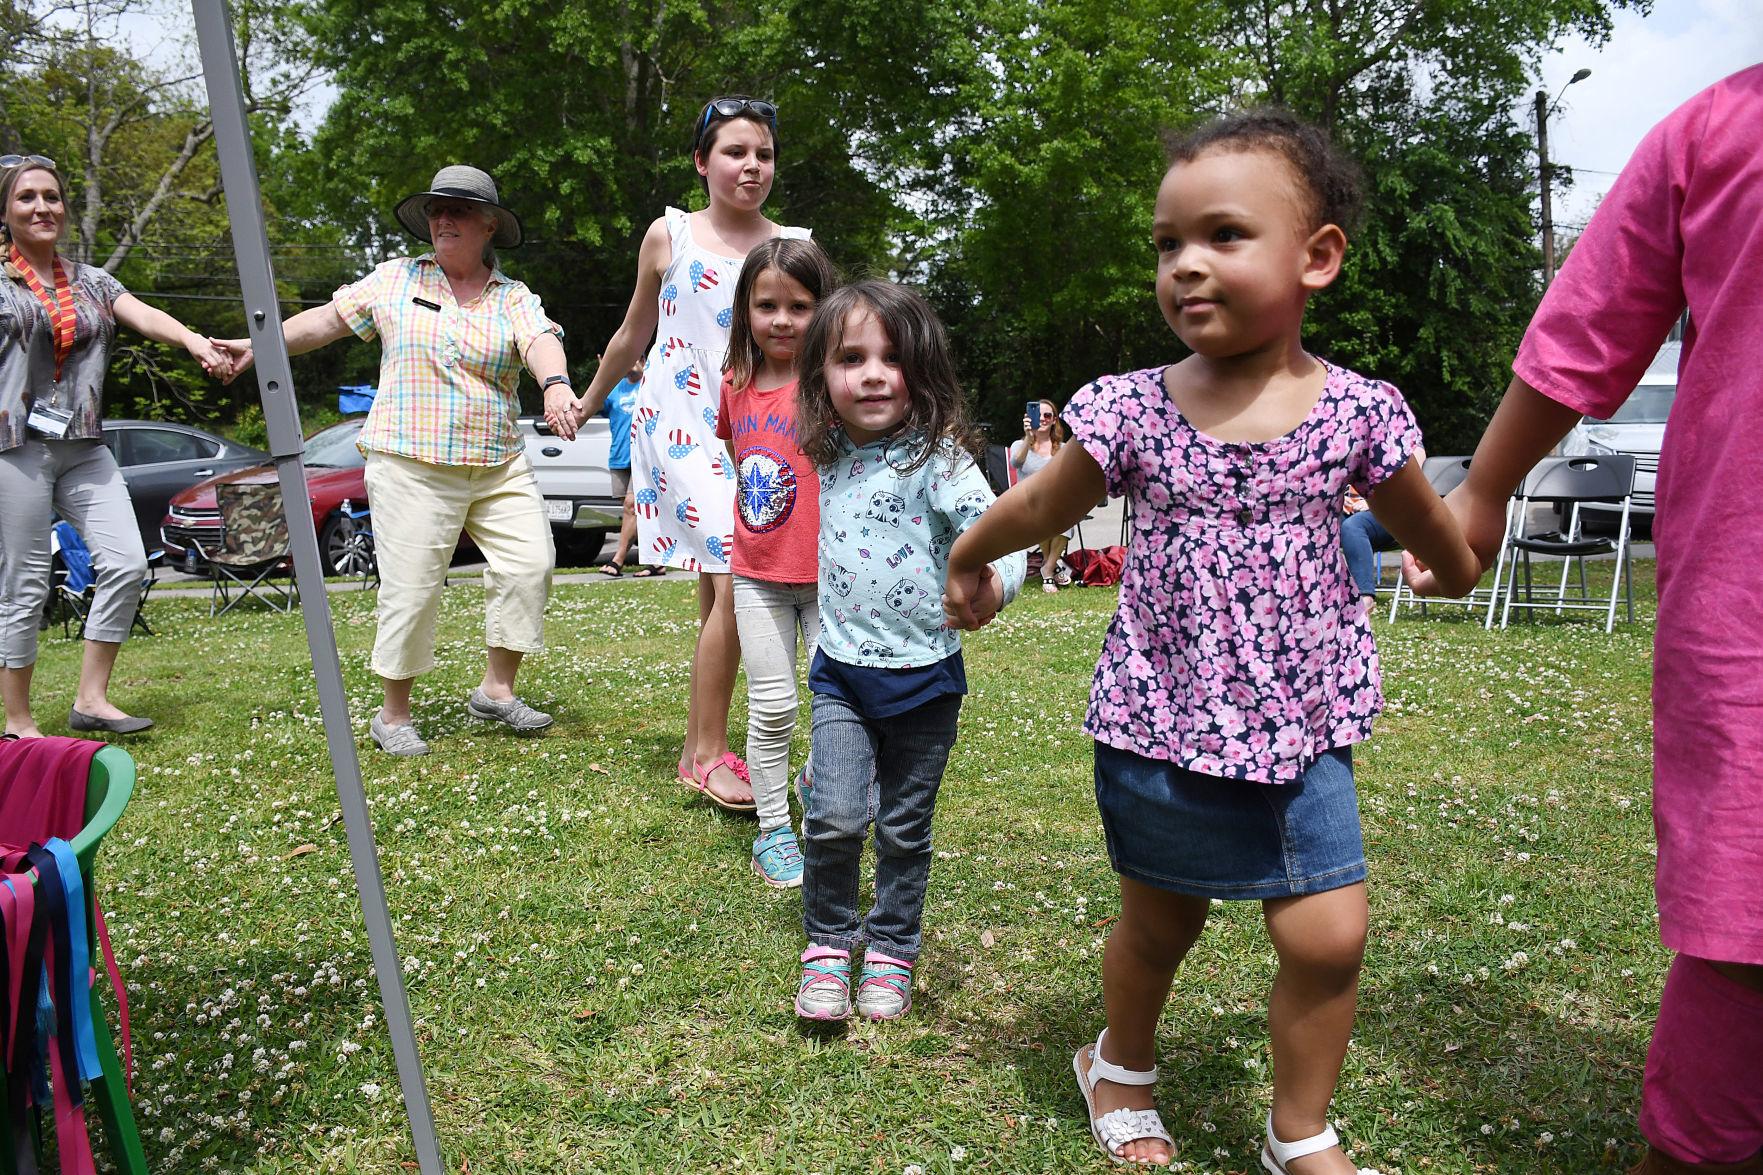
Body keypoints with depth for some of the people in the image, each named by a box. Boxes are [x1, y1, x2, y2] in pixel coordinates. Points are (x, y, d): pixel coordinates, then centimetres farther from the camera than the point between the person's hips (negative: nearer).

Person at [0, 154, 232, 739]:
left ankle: (91, 699, 4)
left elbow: (145, 316, -4)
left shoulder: (91, 281, 14)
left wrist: (195, 342, -21)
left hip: (84, 448, 5)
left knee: (126, 563, -8)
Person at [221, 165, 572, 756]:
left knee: (530, 564, -6)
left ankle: (497, 689, 11)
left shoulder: (514, 298, 7)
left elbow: (541, 341, -13)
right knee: (411, 589, -3)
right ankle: (393, 713, 12)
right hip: (411, 465, -2)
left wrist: (555, 385, -35)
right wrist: (263, 342, 4)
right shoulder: (396, 279, 9)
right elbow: (328, 318, 14)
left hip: (502, 468, 2)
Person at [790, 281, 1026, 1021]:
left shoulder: (938, 457, -15)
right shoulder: (832, 458, 2)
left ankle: (891, 953, 31)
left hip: (924, 675, -3)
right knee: (835, 817, -10)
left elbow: (998, 535, -25)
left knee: (905, 829, 10)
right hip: (842, 670, 3)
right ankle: (828, 944, 14)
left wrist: (996, 582, -45)